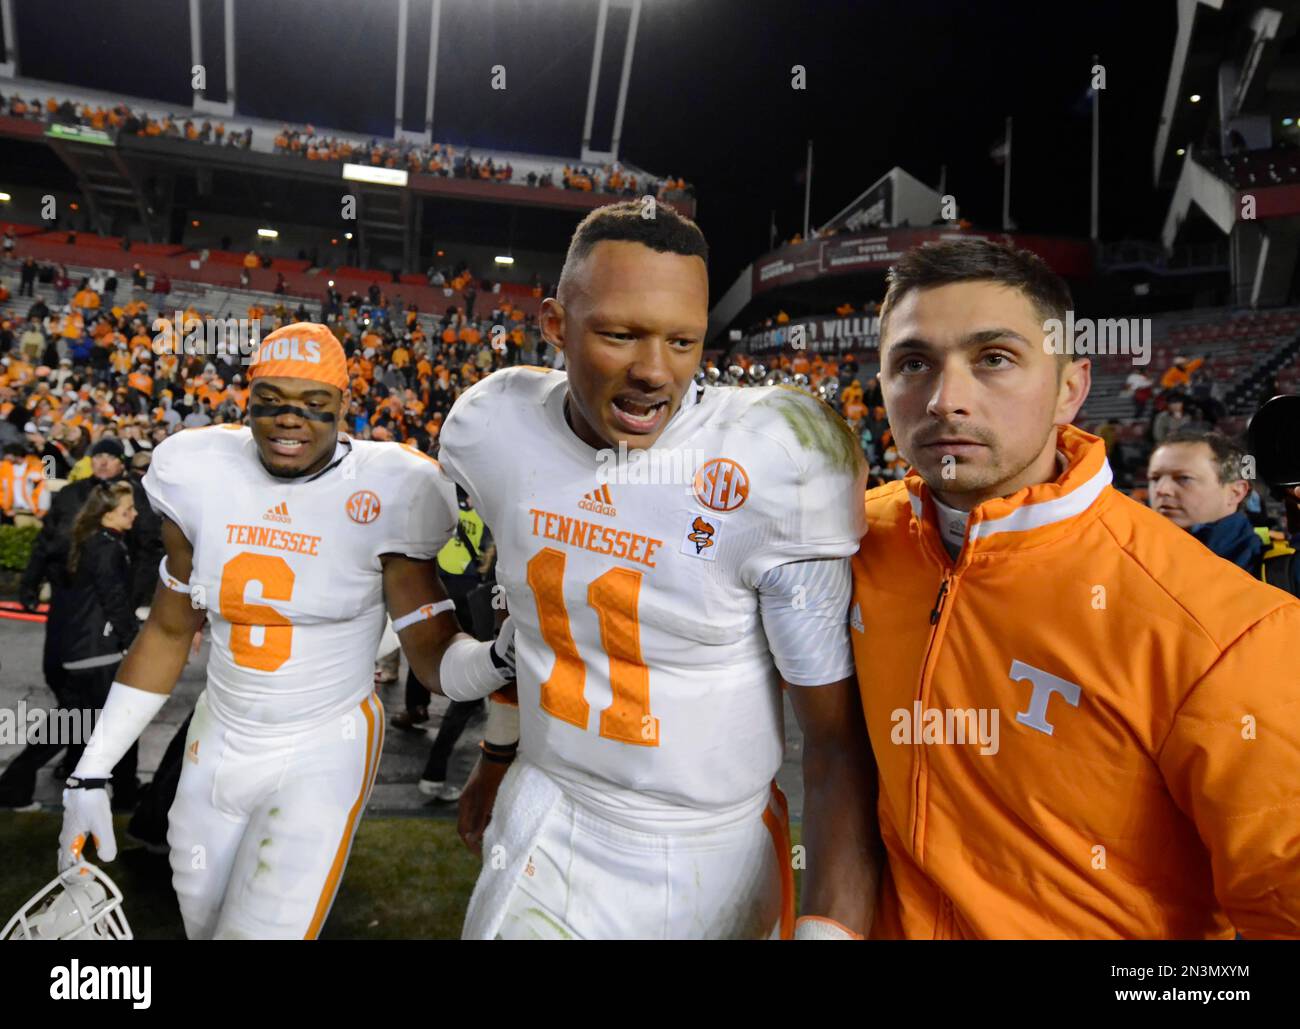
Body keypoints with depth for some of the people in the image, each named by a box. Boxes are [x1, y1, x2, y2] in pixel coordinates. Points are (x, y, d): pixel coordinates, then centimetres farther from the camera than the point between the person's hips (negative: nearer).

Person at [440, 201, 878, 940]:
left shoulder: (778, 466, -22)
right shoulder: (493, 430, -8)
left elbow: (839, 740, -18)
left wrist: (833, 925, -26)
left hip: (714, 852, -2)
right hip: (545, 821, 3)